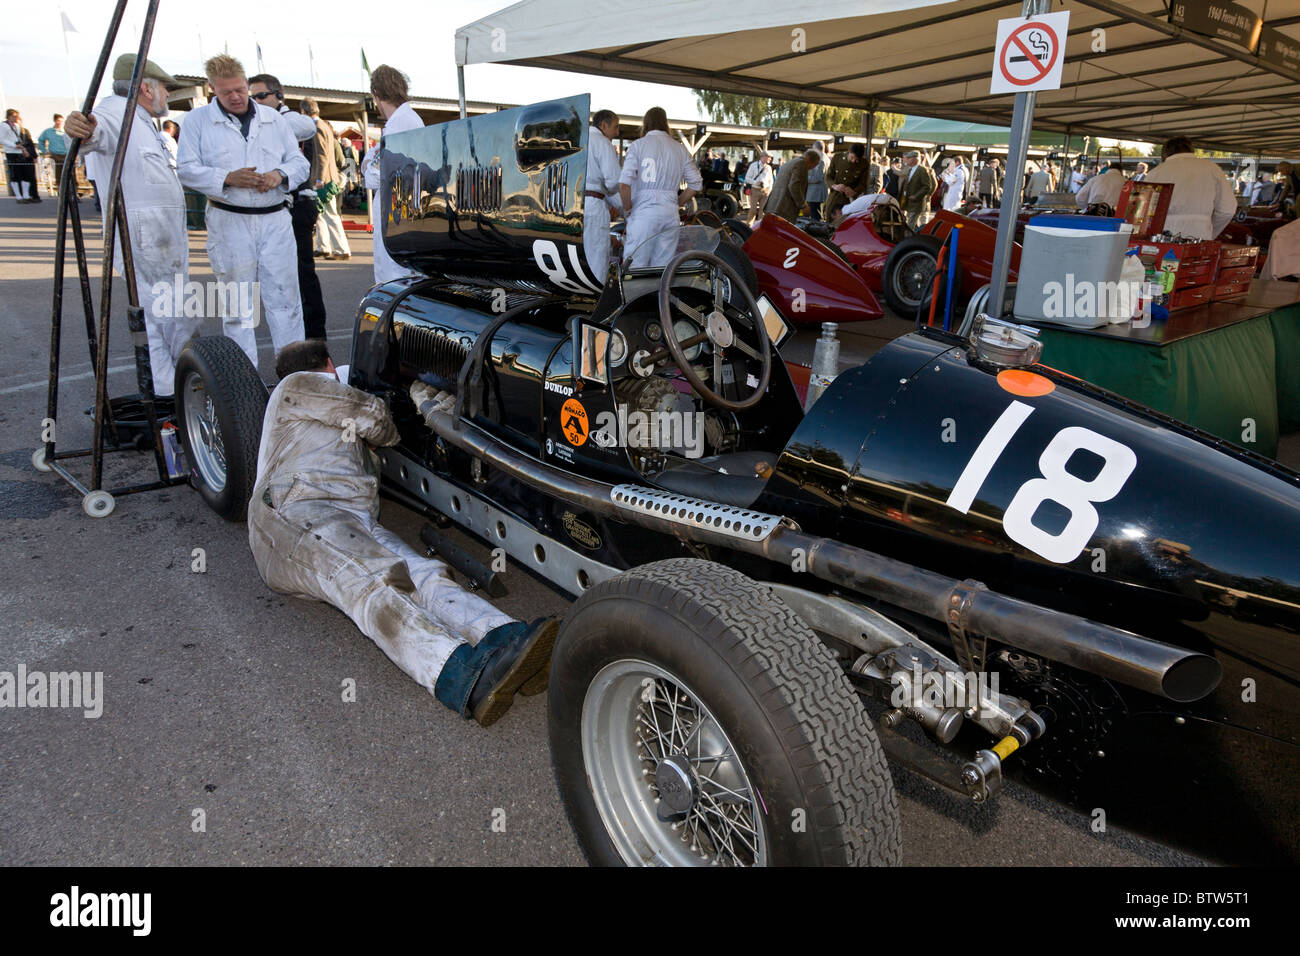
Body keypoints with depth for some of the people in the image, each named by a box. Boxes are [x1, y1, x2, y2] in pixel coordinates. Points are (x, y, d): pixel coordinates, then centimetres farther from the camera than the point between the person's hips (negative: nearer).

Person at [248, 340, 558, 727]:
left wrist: (425, 401, 38)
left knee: (424, 576, -27)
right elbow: (373, 418, 15)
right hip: (293, 516, -6)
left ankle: (508, 643, -56)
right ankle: (462, 679, -64)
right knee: (372, 584, -36)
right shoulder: (297, 386, 20)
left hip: (357, 523, 7)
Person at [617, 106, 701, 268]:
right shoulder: (680, 148, 12)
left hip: (644, 211, -4)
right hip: (670, 213, 4)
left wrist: (627, 207, 0)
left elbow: (624, 182, -13)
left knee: (635, 267, -4)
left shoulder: (638, 146, 0)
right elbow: (696, 184, 12)